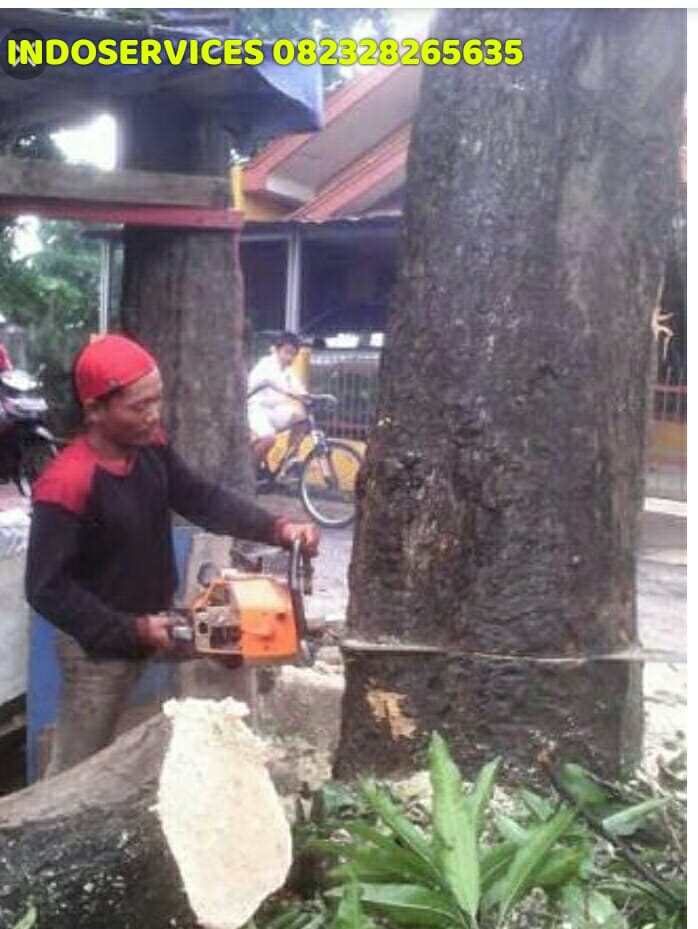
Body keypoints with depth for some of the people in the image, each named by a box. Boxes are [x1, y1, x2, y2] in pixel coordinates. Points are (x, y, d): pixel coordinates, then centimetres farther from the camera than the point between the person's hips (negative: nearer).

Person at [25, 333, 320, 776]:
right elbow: (47, 589, -25)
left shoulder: (152, 447, -5)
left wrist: (276, 528, -18)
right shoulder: (67, 485, -27)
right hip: (99, 650, -6)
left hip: (148, 633, 7)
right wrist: (133, 629, -24)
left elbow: (202, 498, -3)